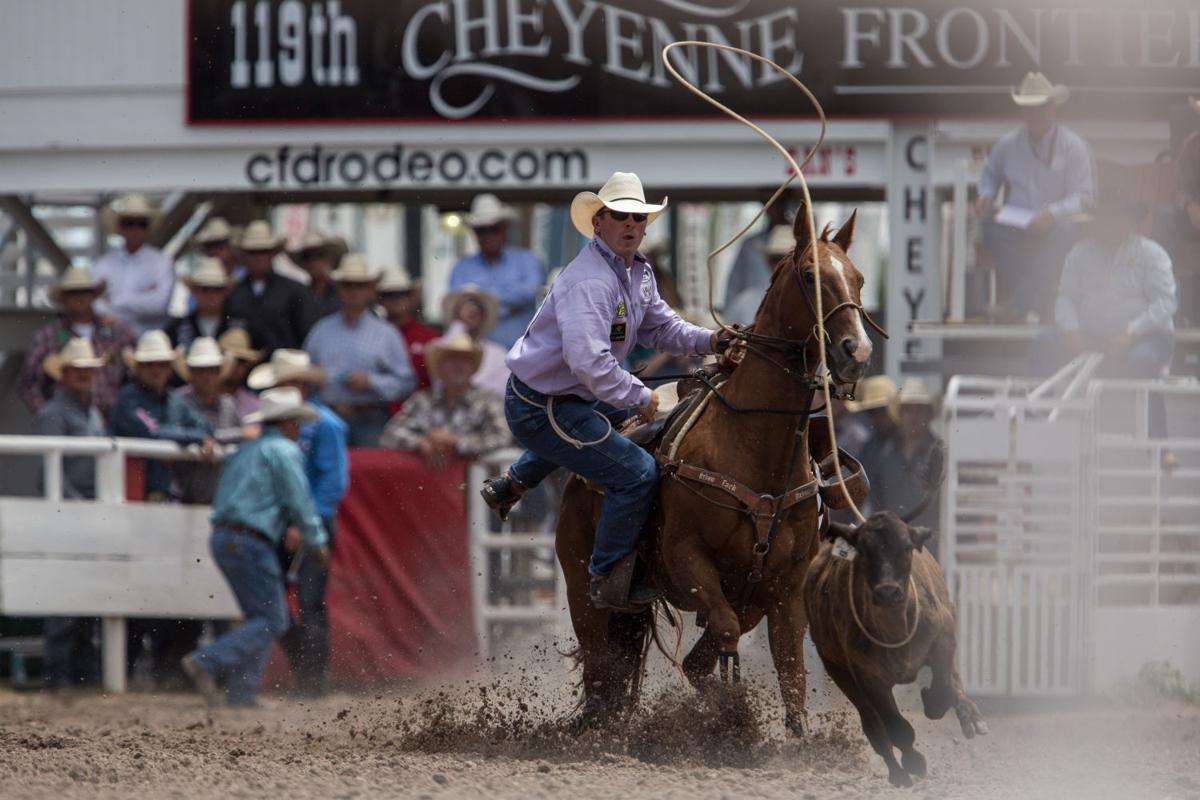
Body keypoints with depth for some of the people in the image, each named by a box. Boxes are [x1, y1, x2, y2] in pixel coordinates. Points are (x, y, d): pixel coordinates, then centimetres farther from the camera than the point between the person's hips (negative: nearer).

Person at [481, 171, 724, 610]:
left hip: (573, 394, 11)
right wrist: (640, 397, -27)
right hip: (538, 408, -11)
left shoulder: (638, 272, 6)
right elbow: (589, 360, -39)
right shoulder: (591, 281, -28)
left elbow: (660, 326, 17)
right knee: (637, 472, -14)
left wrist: (708, 340, -2)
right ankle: (608, 582, 0)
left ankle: (512, 483, 42)